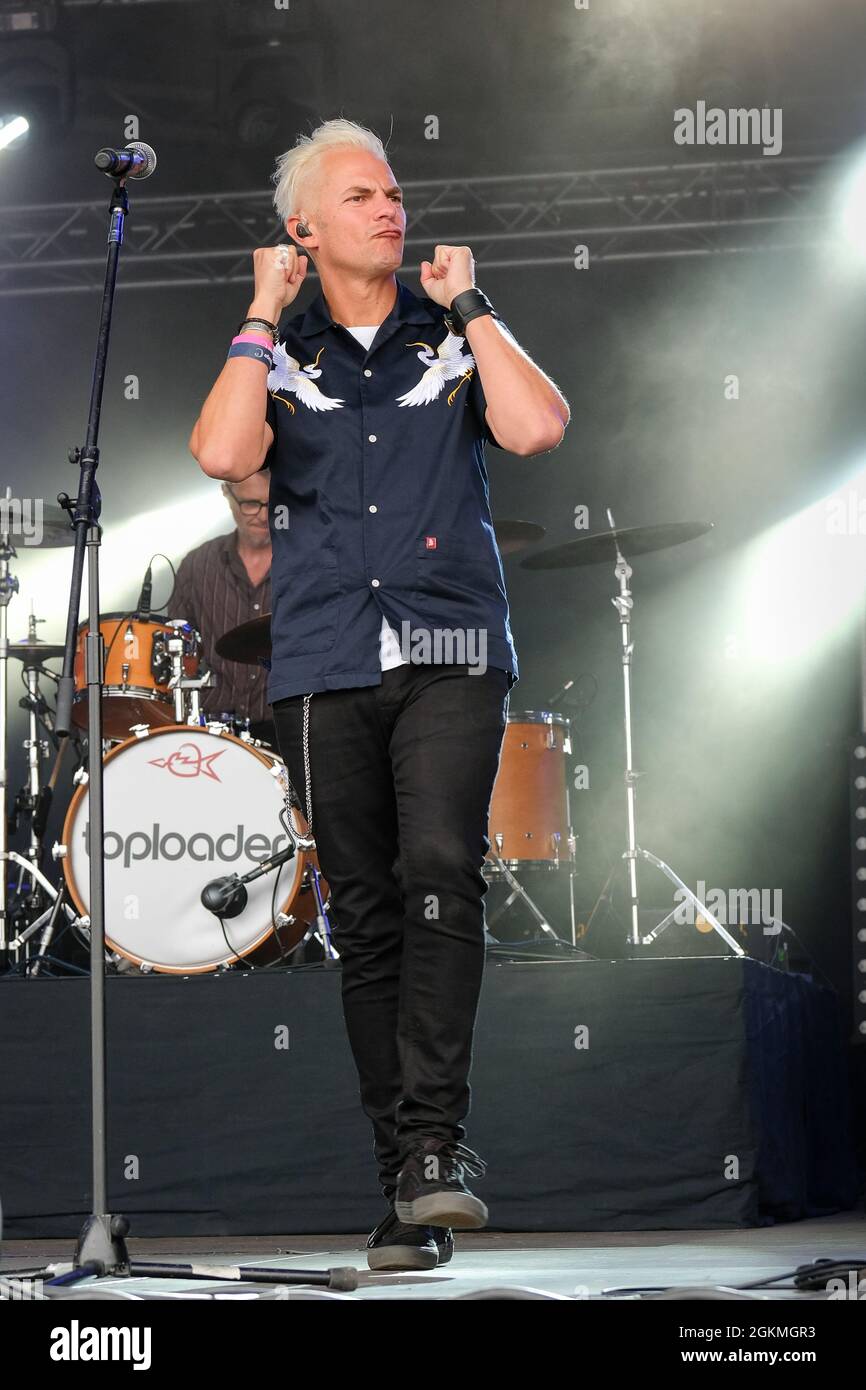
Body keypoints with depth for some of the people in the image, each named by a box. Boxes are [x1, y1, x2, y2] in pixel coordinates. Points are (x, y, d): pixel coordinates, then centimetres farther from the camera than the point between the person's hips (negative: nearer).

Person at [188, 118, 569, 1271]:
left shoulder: (456, 339, 12)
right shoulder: (276, 356, 12)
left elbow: (536, 429, -7)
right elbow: (222, 454, -9)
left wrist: (469, 307, 0)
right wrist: (263, 319, -3)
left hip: (451, 655, -1)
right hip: (326, 667, 1)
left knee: (440, 872, -23)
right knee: (368, 916, 2)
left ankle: (434, 1144, -26)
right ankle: (408, 1181, 7)